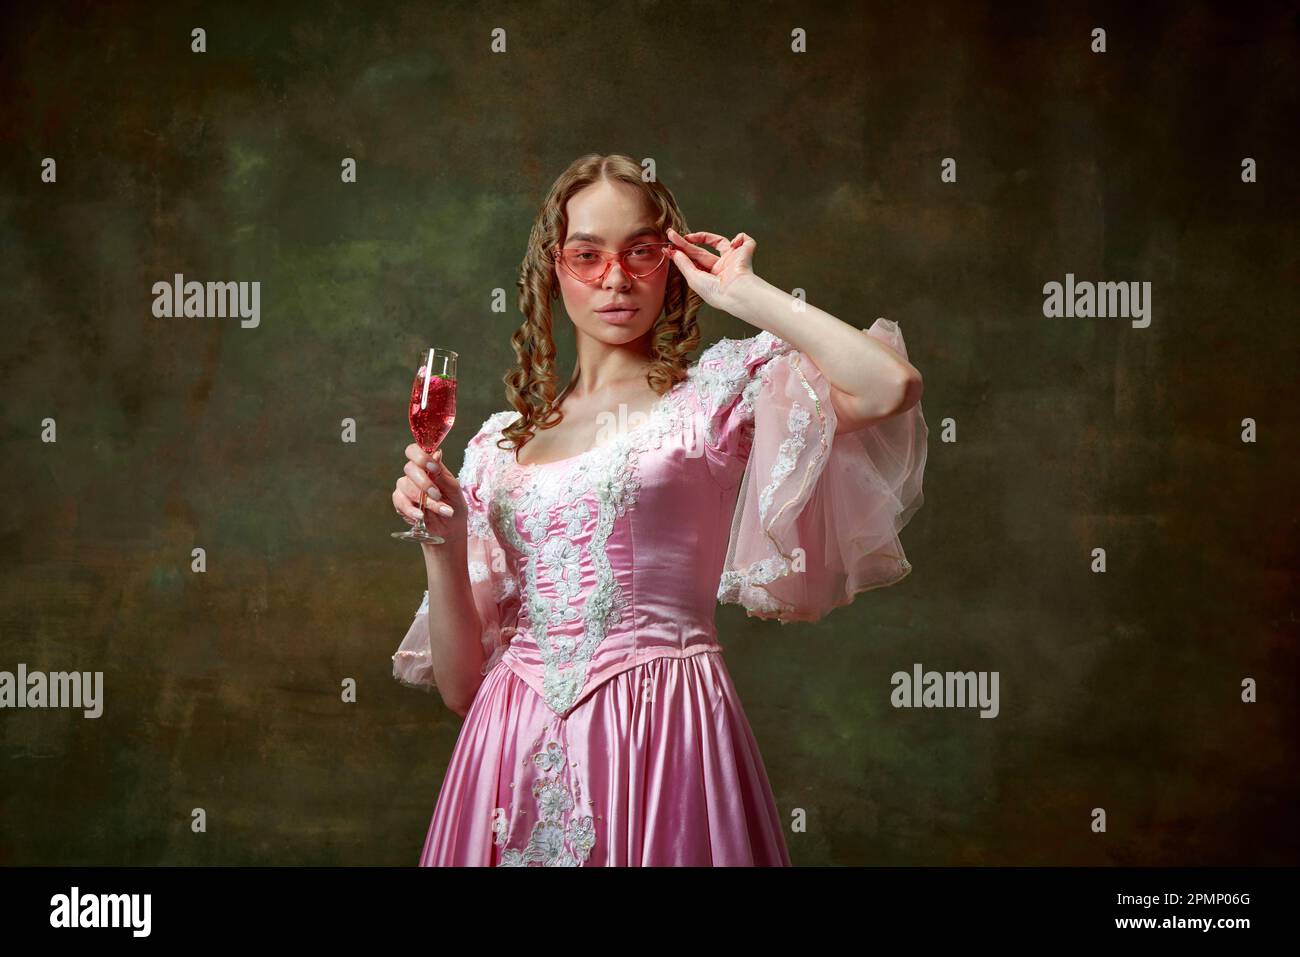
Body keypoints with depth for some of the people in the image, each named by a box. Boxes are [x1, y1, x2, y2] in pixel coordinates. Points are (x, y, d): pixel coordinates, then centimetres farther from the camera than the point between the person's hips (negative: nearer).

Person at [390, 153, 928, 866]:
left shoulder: (720, 389, 5)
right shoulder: (501, 442, 13)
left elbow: (891, 385, -18)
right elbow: (461, 685, 11)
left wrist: (740, 292, -4)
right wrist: (442, 542, -6)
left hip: (664, 731, -3)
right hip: (517, 750, 3)